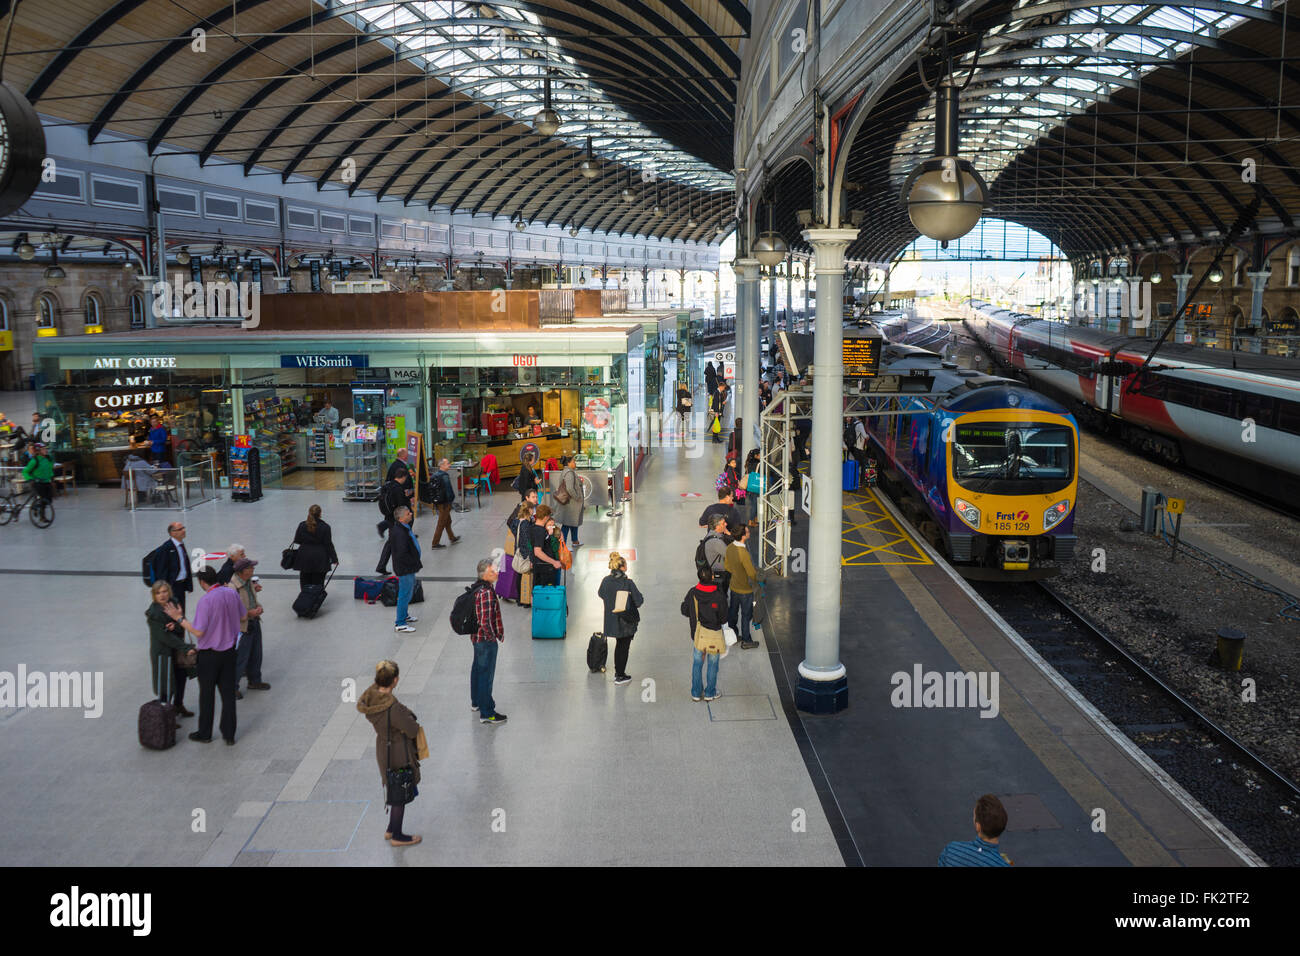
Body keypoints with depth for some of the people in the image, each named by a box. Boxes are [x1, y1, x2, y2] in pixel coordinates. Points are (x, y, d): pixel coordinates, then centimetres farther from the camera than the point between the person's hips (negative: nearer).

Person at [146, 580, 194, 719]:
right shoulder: (154, 613, -21)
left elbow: (182, 628, -2)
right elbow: (165, 636, -26)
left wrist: (175, 625, -26)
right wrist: (186, 648, -30)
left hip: (177, 650, 7)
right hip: (163, 653, -7)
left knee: (181, 677, 22)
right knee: (166, 686, 0)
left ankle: (178, 707, 43)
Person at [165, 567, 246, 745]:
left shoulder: (206, 600, -23)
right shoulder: (231, 593, -4)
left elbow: (198, 632, -22)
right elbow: (243, 618, 9)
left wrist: (179, 618, -15)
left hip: (209, 655, -5)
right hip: (230, 651, 5)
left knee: (207, 695, 11)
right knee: (228, 693, 12)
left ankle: (205, 733, 24)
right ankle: (229, 735, 17)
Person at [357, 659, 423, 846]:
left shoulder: (371, 696, -13)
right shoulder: (393, 708, -36)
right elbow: (413, 731, -24)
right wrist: (411, 719, -3)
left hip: (383, 748, 8)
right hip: (398, 755, -8)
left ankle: (391, 830, 43)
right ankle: (397, 836, 32)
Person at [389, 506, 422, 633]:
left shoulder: (404, 527, 3)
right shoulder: (400, 533, -28)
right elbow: (402, 554, -32)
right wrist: (414, 563, -20)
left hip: (408, 567, 11)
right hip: (405, 569, -11)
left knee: (410, 589, 25)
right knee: (405, 594, -1)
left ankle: (404, 616, 42)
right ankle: (400, 624, 9)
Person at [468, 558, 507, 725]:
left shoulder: (477, 587, 4)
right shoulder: (486, 593, -27)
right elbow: (486, 621, -29)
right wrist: (495, 638, -16)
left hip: (477, 636, 10)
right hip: (486, 639, -10)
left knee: (477, 669, 24)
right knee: (486, 675, -1)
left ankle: (476, 702, 42)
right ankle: (486, 713, 6)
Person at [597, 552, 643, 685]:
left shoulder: (606, 580, -8)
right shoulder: (628, 583, -22)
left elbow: (600, 594, 10)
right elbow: (639, 600, -17)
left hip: (612, 619, 5)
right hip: (627, 621, -5)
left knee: (619, 644, 25)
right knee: (624, 647, 11)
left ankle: (617, 672, 34)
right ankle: (620, 676, 19)